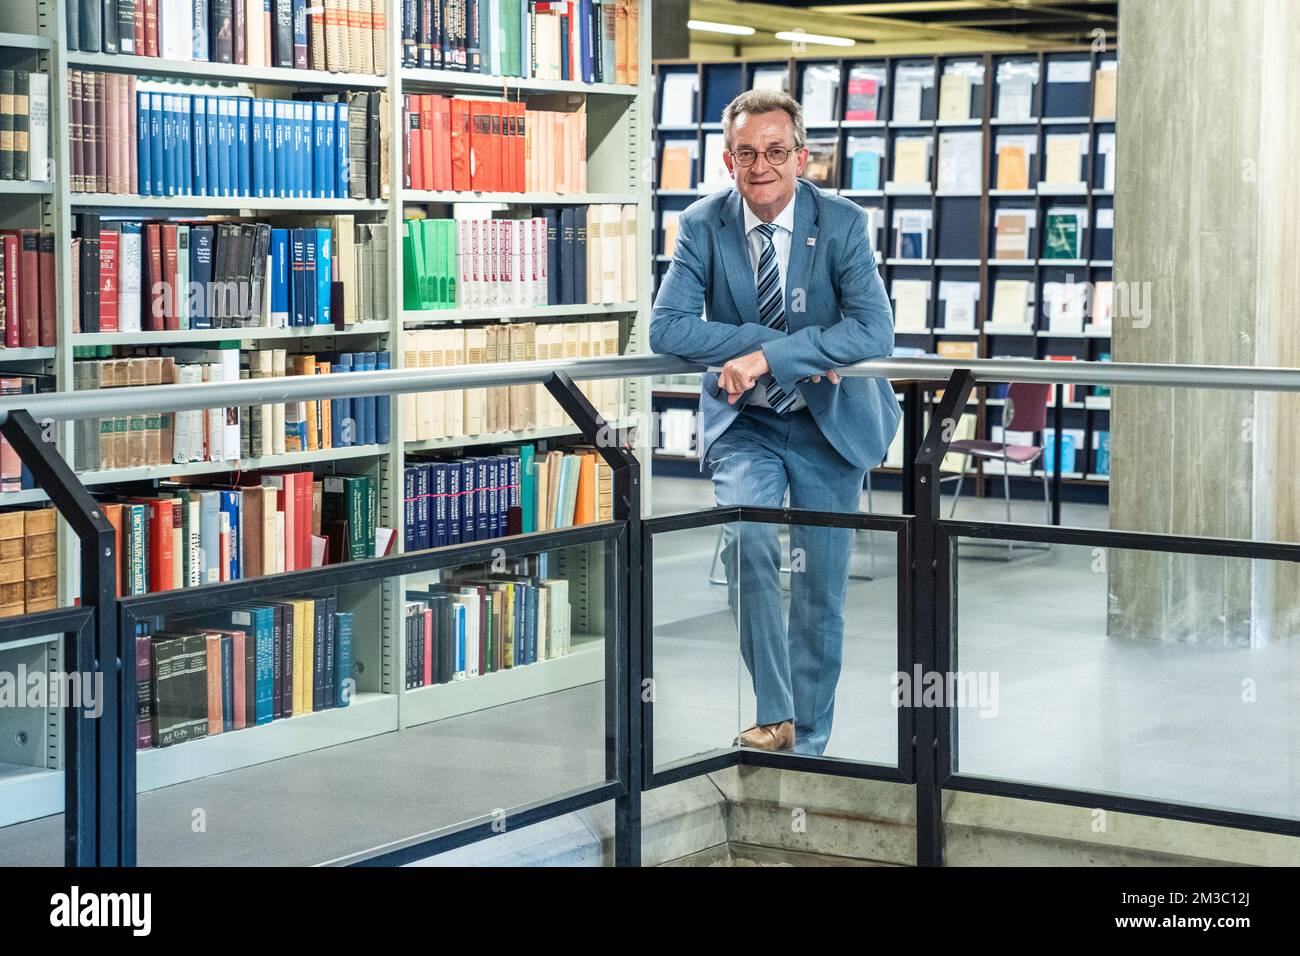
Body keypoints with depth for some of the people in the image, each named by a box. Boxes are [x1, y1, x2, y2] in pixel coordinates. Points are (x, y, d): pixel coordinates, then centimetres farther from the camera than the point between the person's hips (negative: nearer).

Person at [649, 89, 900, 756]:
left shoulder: (842, 223, -12)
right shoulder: (703, 225, -9)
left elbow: (875, 331, -23)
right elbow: (667, 328, -17)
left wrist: (766, 356, -31)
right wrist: (776, 343, -24)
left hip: (829, 424, 0)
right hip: (745, 424, 0)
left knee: (821, 589, 5)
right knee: (747, 537, -27)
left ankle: (809, 744, 22)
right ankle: (773, 715, -16)